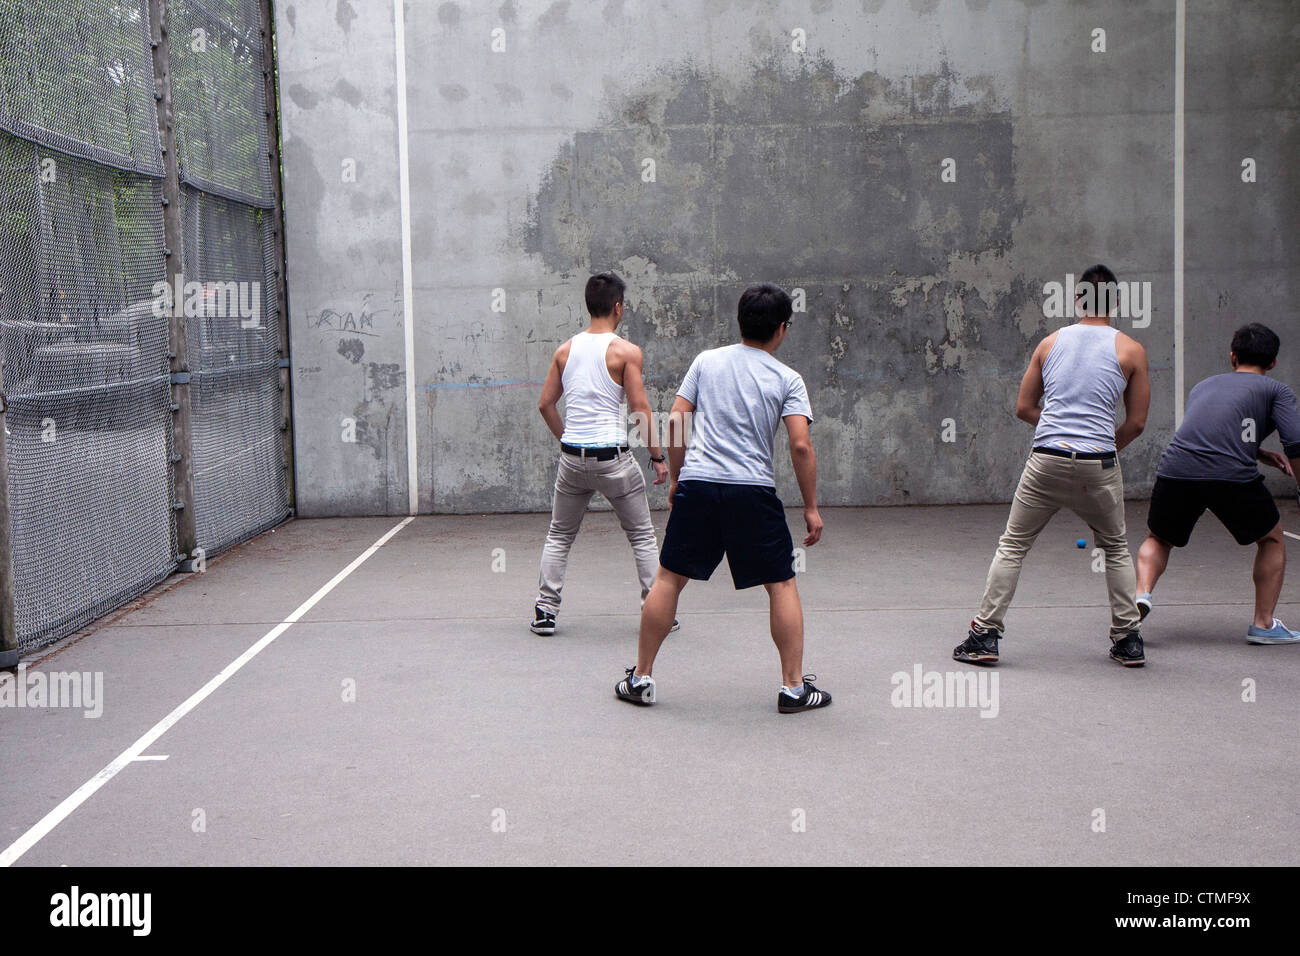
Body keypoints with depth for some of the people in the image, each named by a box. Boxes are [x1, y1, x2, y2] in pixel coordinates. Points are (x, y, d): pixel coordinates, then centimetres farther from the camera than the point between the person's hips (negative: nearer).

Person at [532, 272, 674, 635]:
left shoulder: (565, 350, 7)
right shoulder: (626, 351, -7)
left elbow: (545, 404, 9)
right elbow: (641, 410, -9)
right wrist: (657, 456, -3)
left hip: (572, 457, 4)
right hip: (613, 457, -4)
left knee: (559, 537, 18)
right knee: (642, 536, 10)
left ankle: (545, 612, 14)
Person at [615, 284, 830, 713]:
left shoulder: (707, 360, 10)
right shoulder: (787, 379, 4)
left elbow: (675, 421, 7)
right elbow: (801, 445, -6)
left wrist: (676, 478, 18)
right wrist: (811, 507, 1)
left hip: (696, 484, 2)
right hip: (753, 490, -2)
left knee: (669, 578, 12)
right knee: (782, 585, 9)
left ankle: (641, 677, 16)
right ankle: (793, 687, 9)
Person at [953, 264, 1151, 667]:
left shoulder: (1050, 343, 10)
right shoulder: (1131, 351, 5)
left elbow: (1024, 409, 13)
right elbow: (1136, 423, 5)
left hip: (1047, 460, 1)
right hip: (1099, 465, 0)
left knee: (1012, 546, 11)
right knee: (1116, 549, 20)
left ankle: (984, 635, 7)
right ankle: (1128, 640, 19)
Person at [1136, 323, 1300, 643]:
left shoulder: (1203, 386, 30)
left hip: (1175, 469, 3)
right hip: (1232, 477, -3)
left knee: (1158, 540, 26)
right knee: (1271, 539, 22)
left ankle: (1142, 593, 0)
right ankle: (1264, 624, 19)